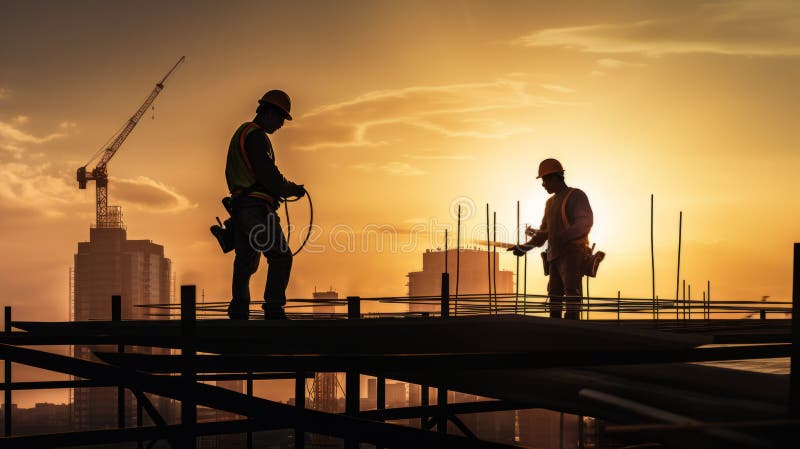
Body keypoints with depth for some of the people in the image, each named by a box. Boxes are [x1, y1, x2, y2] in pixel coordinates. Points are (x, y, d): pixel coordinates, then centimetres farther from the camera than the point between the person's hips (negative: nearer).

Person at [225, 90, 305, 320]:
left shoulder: (241, 133, 24)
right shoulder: (256, 135, -9)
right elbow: (267, 174, -17)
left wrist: (277, 191, 20)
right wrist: (293, 189, -3)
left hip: (240, 206, 10)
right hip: (256, 206, -10)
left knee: (245, 261, 10)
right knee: (280, 256, -9)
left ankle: (238, 312, 9)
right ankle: (273, 310, -12)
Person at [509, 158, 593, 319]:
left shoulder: (577, 196, 0)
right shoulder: (550, 203, 23)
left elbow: (586, 222, -14)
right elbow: (543, 232, 27)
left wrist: (563, 237, -28)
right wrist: (525, 247, 14)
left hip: (572, 254, -8)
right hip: (555, 256, 8)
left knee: (572, 291, -17)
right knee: (555, 294, 3)